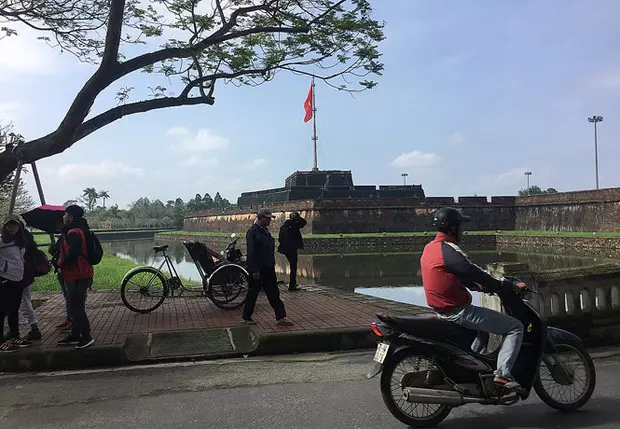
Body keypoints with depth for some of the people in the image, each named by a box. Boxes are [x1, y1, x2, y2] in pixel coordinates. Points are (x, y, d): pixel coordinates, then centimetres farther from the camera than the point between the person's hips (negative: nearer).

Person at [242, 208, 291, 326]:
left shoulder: (266, 231, 14)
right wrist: (254, 270, -22)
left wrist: (272, 265, 19)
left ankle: (280, 317, 7)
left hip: (268, 269, 9)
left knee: (274, 294, 6)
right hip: (258, 270, -9)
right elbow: (251, 253, -18)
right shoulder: (253, 232, -14)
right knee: (252, 293, 3)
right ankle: (246, 317, 17)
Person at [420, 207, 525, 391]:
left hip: (442, 312, 10)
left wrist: (474, 285, 16)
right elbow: (475, 273, -19)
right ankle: (502, 374, -9)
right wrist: (509, 286, -8)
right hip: (459, 312, -10)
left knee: (483, 328, 36)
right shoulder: (449, 250, -20)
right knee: (515, 327, -3)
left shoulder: (429, 248, 9)